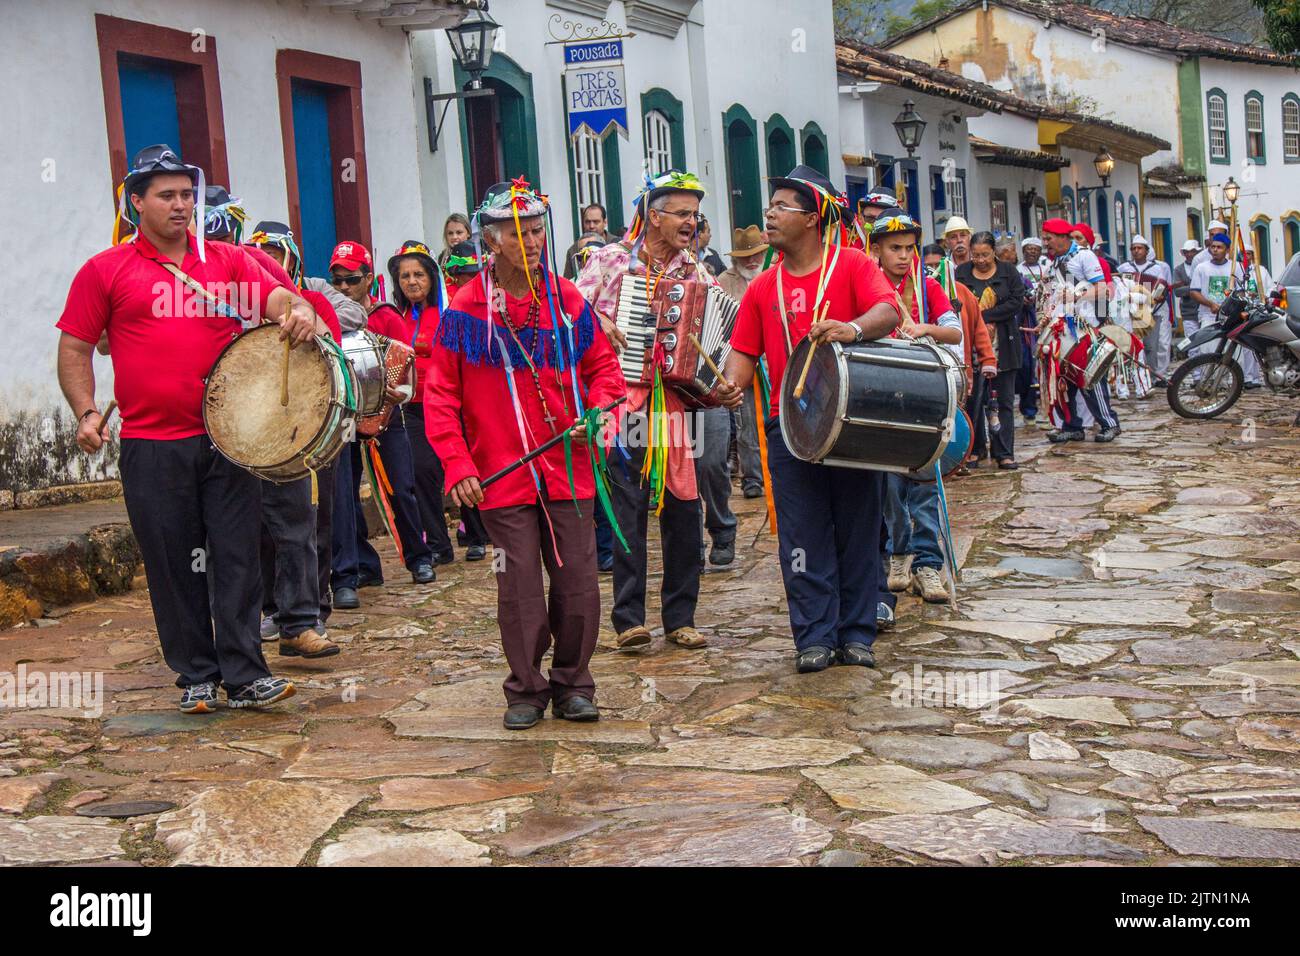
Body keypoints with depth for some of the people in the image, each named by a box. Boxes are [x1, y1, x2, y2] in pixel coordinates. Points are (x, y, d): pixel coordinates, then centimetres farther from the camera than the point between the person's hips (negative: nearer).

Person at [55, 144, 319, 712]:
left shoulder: (228, 261, 11)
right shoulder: (106, 271, 5)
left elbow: (276, 297, 0)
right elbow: (75, 349, 7)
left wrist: (299, 312, -24)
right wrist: (86, 412, -8)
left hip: (228, 437, 1)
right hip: (152, 447, -1)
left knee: (237, 558, 1)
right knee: (174, 567, 6)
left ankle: (246, 676, 8)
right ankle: (196, 677, 18)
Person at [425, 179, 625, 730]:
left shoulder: (568, 301, 5)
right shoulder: (465, 310, -3)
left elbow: (604, 365, 14)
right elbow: (439, 396, -1)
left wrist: (594, 410, -7)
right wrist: (457, 466, -9)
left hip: (568, 468, 2)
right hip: (503, 475, -2)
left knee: (577, 582, 5)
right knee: (520, 589, 2)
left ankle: (572, 685, 21)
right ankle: (527, 689, 18)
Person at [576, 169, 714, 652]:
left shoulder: (697, 272, 12)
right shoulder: (609, 260, 3)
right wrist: (599, 326, -16)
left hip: (675, 400, 3)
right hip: (623, 397, -3)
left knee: (684, 508, 3)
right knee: (628, 506, -6)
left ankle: (680, 617, 14)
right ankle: (629, 617, 1)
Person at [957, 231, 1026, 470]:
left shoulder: (1009, 272, 5)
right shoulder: (961, 273, 6)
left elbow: (1017, 301, -6)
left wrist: (985, 315, -13)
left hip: (1002, 348, 0)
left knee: (1004, 401, 1)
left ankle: (1004, 452, 3)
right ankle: (975, 449, 13)